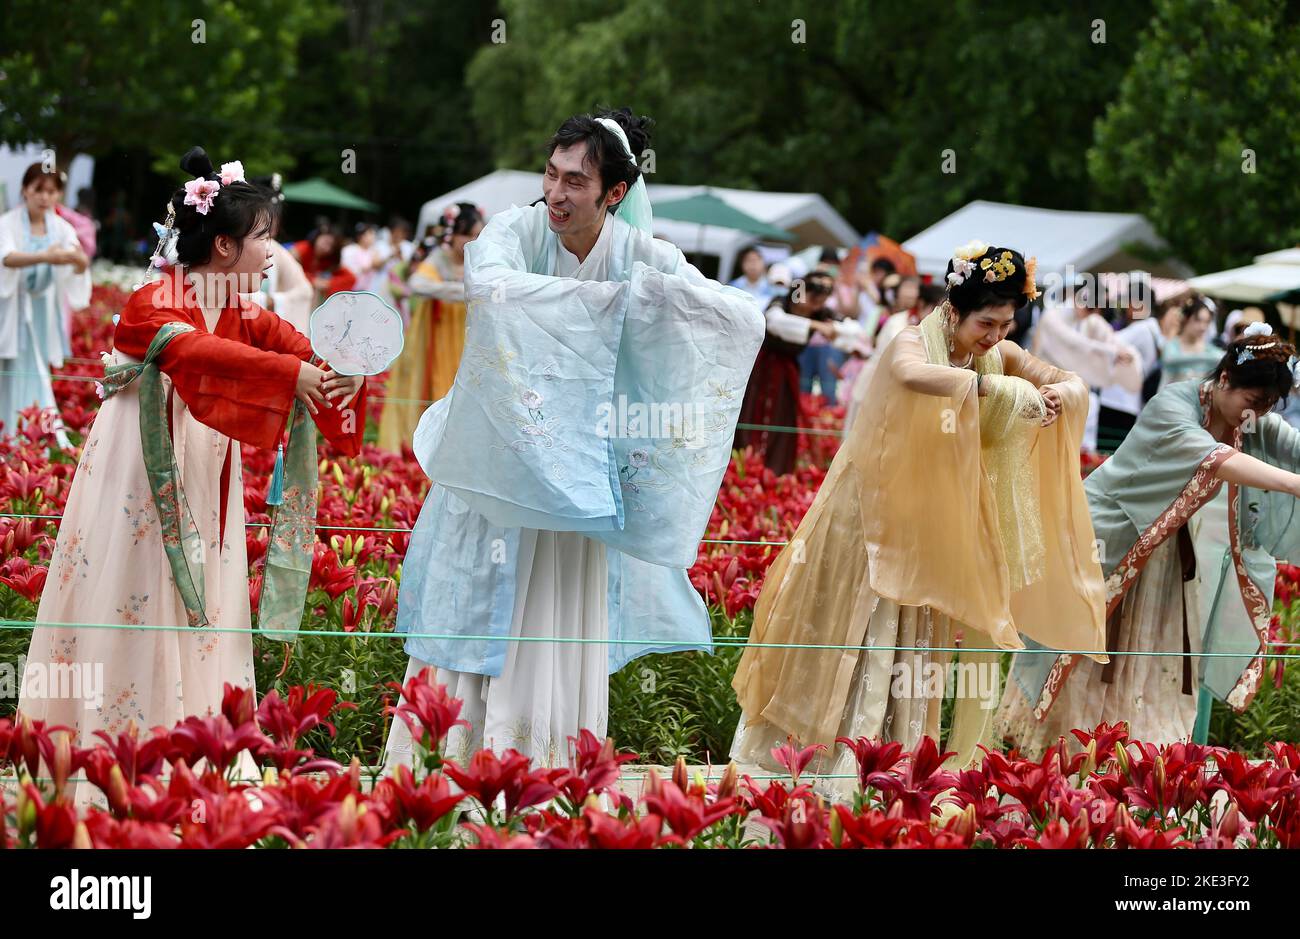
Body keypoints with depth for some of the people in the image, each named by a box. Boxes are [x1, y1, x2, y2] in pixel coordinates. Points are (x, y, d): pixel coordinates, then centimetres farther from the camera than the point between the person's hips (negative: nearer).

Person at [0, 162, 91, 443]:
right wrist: (44, 257, -49)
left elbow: (82, 265, -15)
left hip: (43, 312, 3)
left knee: (36, 373, 5)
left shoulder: (60, 228, -1)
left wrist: (77, 259, -40)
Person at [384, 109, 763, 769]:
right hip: (497, 460, -2)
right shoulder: (516, 231, -13)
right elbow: (488, 283, -37)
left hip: (578, 477, 2)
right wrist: (609, 295, -33)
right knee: (474, 619, 3)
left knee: (563, 634, 6)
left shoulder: (640, 256, -6)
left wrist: (661, 292, -27)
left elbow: (747, 319, -12)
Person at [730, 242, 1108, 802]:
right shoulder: (913, 343, -21)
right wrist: (995, 388, -48)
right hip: (873, 511, -6)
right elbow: (912, 375, -45)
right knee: (853, 629, 0)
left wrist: (1061, 393, -28)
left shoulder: (1001, 356, -3)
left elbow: (1074, 385, -4)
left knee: (908, 643, 9)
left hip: (927, 522, 6)